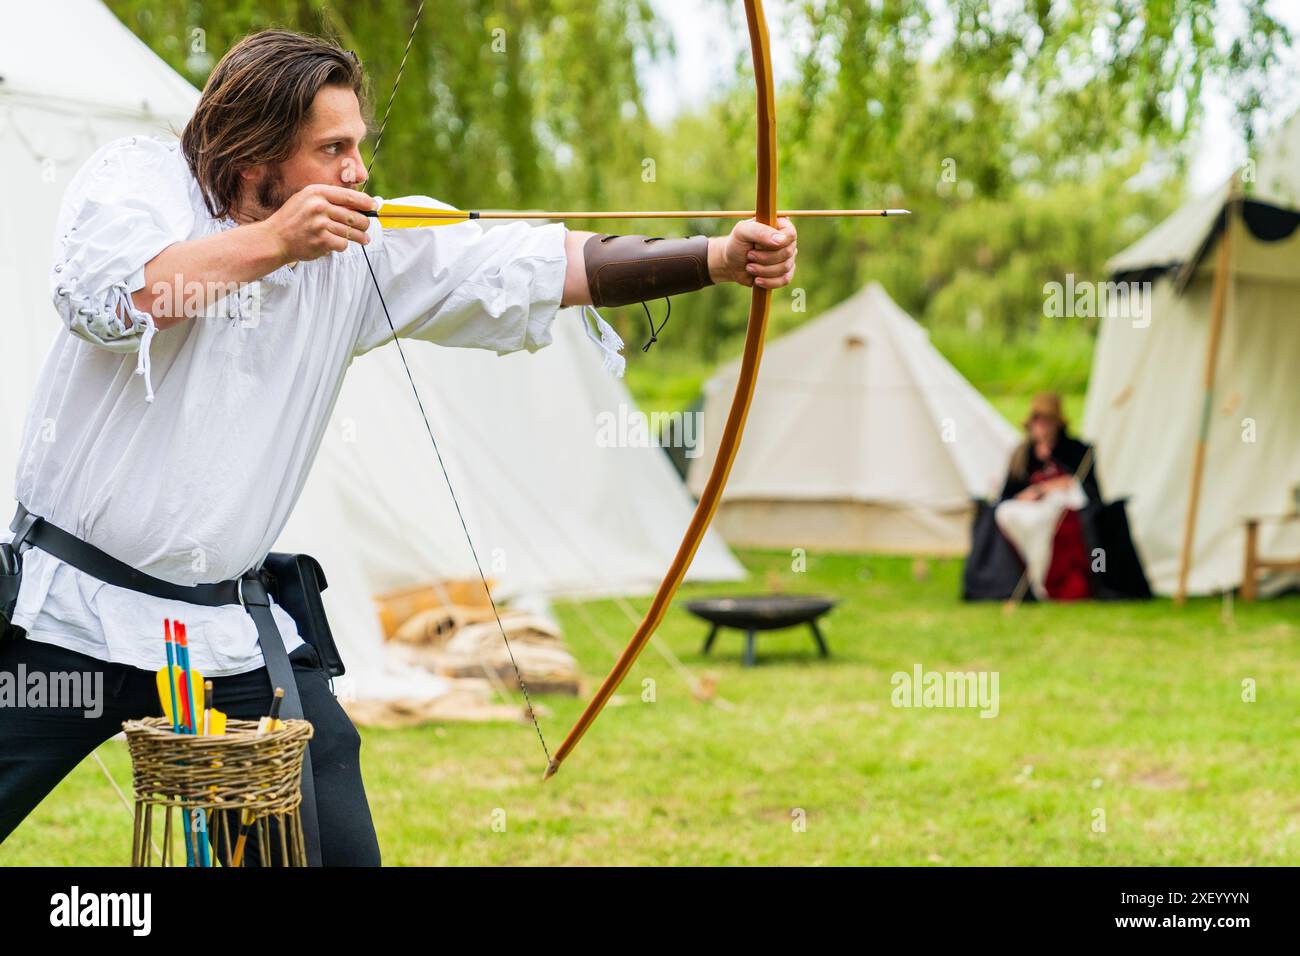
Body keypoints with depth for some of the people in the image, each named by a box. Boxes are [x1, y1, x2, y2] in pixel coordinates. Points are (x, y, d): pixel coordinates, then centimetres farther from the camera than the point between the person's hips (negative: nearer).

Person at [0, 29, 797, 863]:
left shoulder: (369, 252, 2)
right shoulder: (135, 178, -4)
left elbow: (554, 265, -5)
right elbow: (105, 297, -25)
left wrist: (721, 258, -15)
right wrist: (272, 242, -21)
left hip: (232, 629, 3)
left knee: (336, 847, 0)